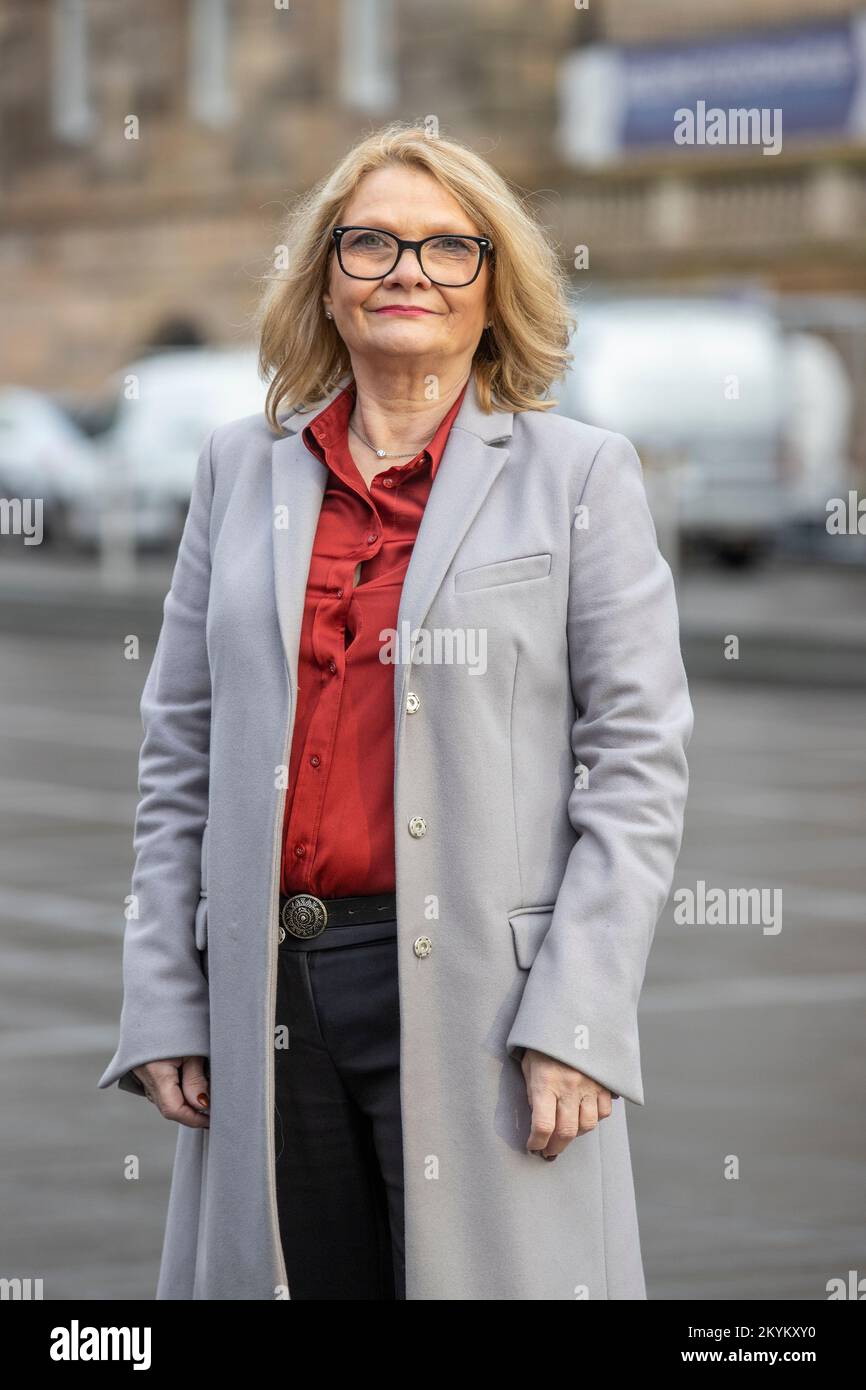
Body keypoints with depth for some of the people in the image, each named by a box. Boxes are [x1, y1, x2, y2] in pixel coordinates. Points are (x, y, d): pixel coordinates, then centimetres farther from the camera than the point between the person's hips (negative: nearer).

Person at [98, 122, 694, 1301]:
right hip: (269, 996, 3)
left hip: (478, 995, -3)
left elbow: (639, 760, -1)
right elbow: (181, 751, 12)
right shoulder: (242, 469, 13)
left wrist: (576, 1018, -10)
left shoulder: (579, 475, 4)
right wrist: (163, 1003, 4)